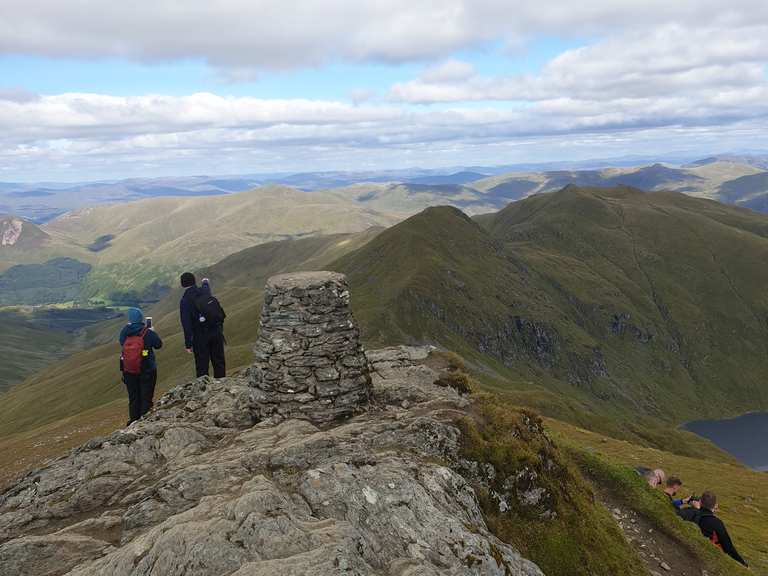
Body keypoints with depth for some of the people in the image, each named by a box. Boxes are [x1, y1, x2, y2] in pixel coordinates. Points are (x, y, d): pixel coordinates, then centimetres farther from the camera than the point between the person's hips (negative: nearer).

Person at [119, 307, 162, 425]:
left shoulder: (124, 332, -8)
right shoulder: (148, 333, -17)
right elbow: (159, 345, -3)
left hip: (128, 371, 3)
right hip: (147, 371, -3)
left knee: (133, 398, 17)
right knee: (146, 398, 8)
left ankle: (134, 421, 23)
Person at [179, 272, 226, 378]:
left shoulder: (185, 301, -12)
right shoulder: (204, 292, 2)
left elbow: (186, 324, -16)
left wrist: (188, 344, -11)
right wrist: (206, 282, 55)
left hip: (201, 336, -5)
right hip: (217, 331, 5)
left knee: (202, 365, 5)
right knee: (219, 361, 14)